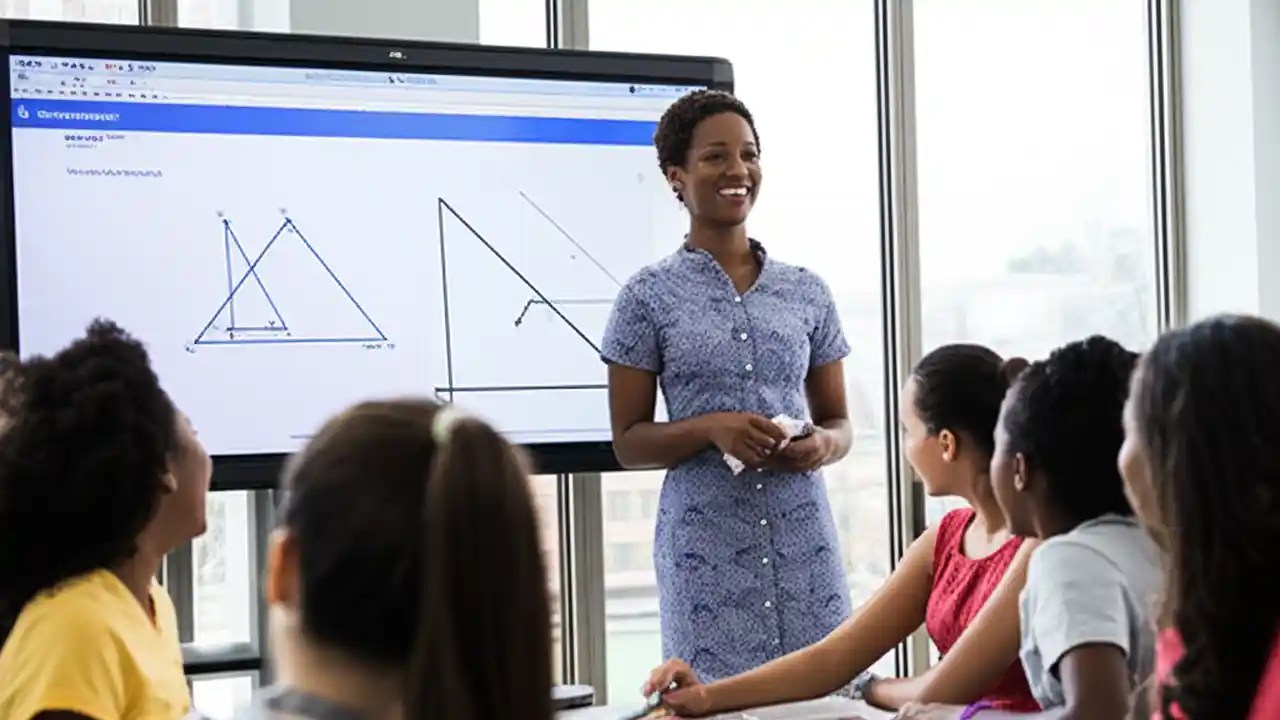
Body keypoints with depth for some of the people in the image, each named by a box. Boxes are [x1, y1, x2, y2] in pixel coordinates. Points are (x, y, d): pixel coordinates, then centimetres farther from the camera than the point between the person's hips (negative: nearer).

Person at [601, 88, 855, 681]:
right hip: (706, 542, -2)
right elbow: (628, 442, 1)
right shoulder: (649, 296, 1)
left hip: (803, 538, 3)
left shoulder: (806, 293, 9)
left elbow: (838, 420, 15)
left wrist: (824, 444, -7)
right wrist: (711, 429, -15)